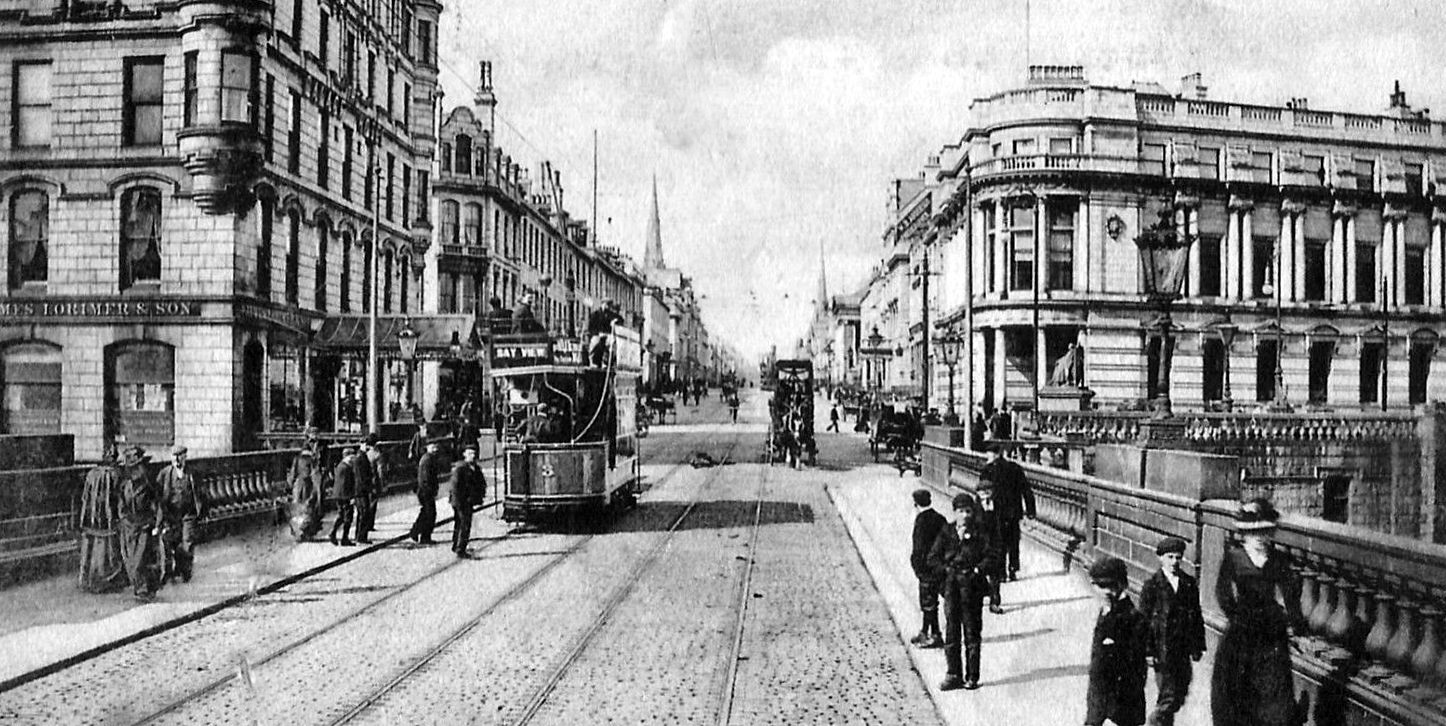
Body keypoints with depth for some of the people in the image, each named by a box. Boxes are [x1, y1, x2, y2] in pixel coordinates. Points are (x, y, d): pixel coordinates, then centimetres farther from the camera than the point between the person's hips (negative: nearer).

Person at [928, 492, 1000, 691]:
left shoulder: (981, 534, 2)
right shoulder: (946, 533, 7)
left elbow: (992, 556, -4)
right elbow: (933, 558, 6)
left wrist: (978, 571, -13)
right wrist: (947, 570, -6)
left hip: (973, 585, -1)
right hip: (951, 585, 1)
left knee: (972, 633, 4)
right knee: (951, 631, 2)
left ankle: (972, 677, 12)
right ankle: (954, 675, 10)